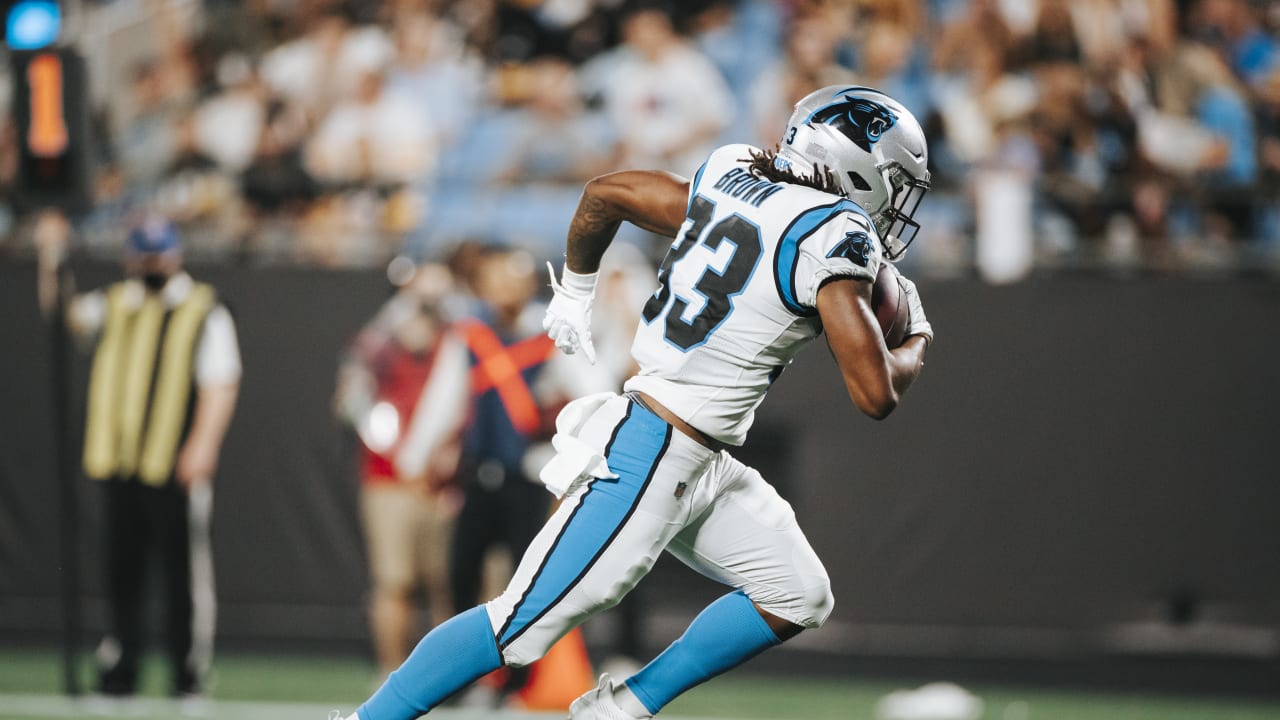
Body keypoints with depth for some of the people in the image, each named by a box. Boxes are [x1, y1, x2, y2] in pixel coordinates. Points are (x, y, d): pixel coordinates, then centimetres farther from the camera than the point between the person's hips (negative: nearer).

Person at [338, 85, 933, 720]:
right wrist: (916, 343, 3)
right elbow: (876, 395, -18)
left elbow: (604, 191, 19)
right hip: (650, 456, -10)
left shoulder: (730, 188, 8)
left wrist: (575, 290, 33)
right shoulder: (834, 236, -16)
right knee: (528, 621, -6)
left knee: (798, 600, 12)